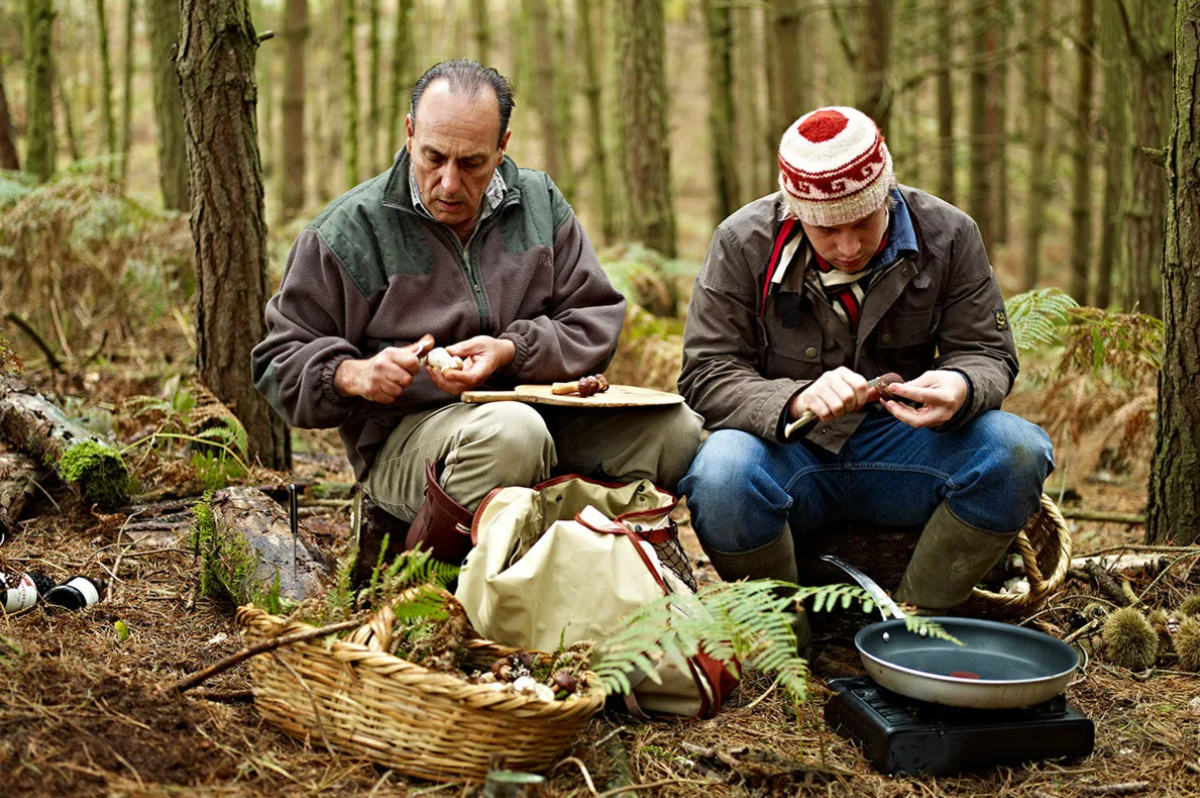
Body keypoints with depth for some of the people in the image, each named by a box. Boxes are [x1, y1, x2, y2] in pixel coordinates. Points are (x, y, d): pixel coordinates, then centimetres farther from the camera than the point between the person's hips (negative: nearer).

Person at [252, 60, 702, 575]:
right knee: (510, 435, -39)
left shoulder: (540, 203, 10)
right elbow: (282, 359, 4)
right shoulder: (349, 231, 0)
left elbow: (595, 321, 7)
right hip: (405, 433, -4)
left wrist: (511, 353, -13)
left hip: (540, 406, 4)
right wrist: (353, 375, -19)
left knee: (675, 430, -19)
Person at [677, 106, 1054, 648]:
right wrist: (797, 400, -33)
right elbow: (707, 375, -12)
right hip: (790, 453, -2)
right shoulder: (743, 243, -10)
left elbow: (988, 354, 0)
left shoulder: (948, 235, -5)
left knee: (1018, 451, -25)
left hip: (899, 448, 2)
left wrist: (960, 389, -27)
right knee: (721, 475, -36)